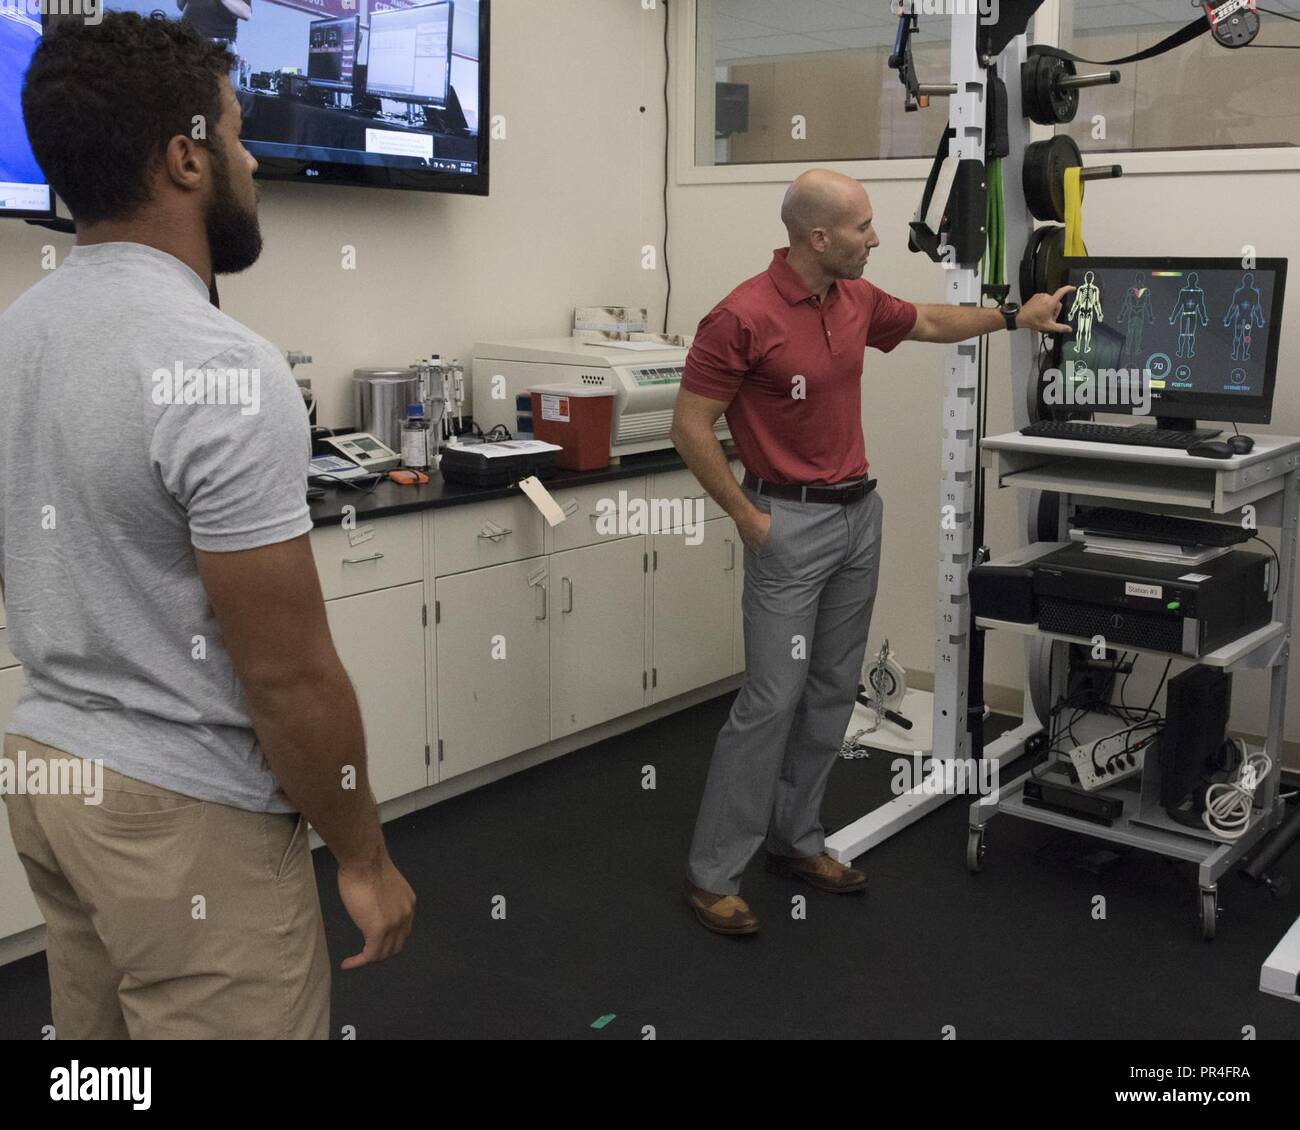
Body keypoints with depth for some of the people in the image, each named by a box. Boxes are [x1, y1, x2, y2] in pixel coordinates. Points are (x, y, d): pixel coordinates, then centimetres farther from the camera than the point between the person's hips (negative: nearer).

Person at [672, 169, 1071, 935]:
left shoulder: (857, 300, 6)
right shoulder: (743, 316, -18)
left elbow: (927, 323, 26)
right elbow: (691, 428, -15)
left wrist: (1014, 316, 25)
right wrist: (748, 518, -15)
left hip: (861, 512, 8)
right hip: (791, 523, -8)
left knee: (833, 693, 12)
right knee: (772, 700, -7)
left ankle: (795, 840, 25)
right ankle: (714, 873, 4)